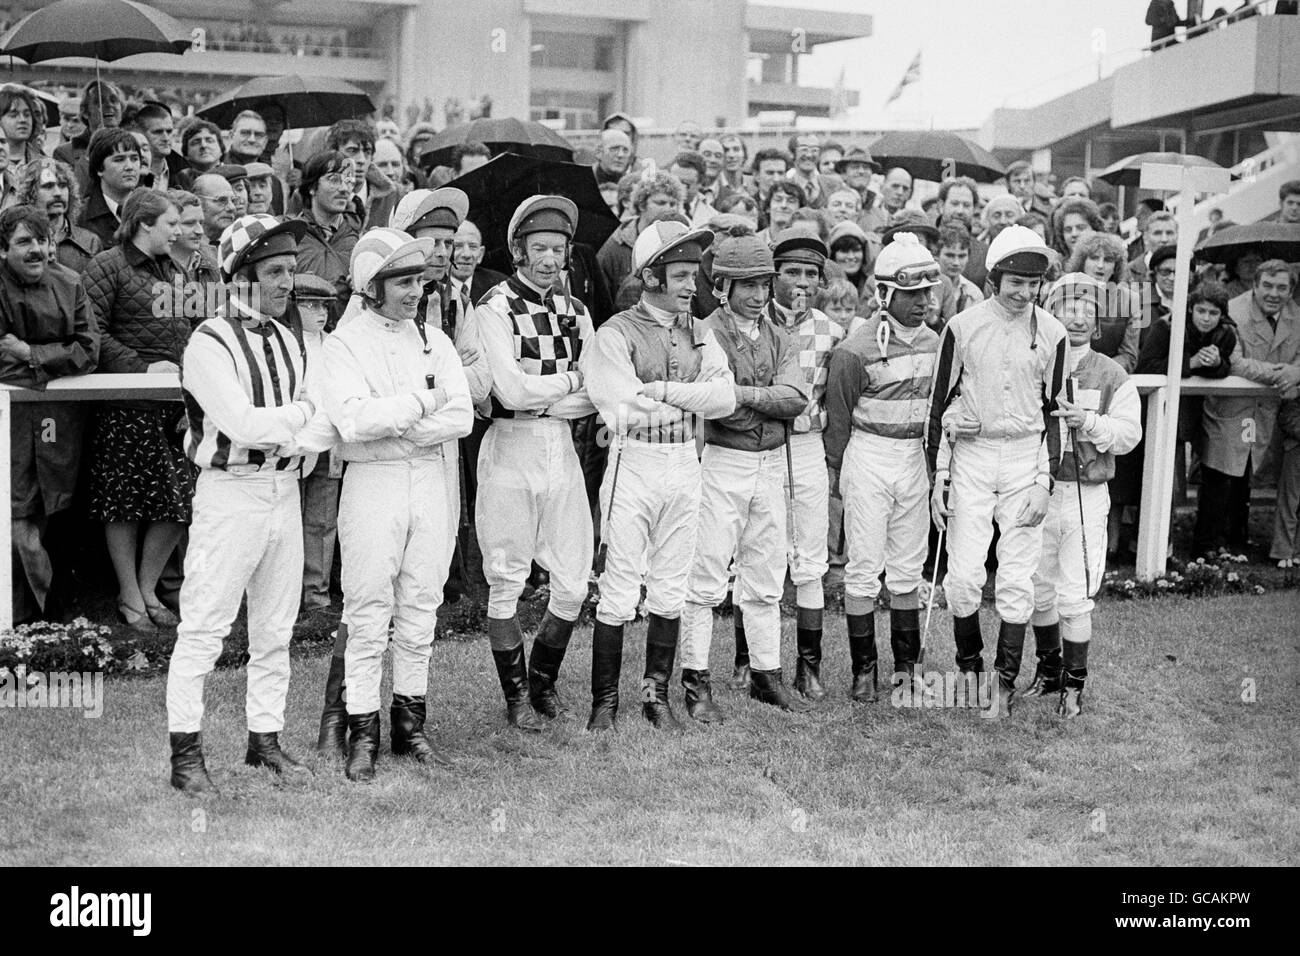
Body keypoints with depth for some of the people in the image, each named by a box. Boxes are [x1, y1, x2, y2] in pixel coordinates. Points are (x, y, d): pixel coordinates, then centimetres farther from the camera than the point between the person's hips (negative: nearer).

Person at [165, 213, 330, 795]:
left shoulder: (287, 340, 12)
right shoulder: (209, 344, -10)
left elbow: (321, 427, 8)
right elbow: (244, 425, -20)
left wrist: (291, 437, -12)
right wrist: (302, 412, -8)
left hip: (285, 491, 7)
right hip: (230, 493, -7)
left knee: (275, 628, 13)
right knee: (203, 627, -4)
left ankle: (265, 737, 23)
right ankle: (185, 752, 4)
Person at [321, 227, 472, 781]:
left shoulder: (434, 341, 11)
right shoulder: (344, 343, -3)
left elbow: (461, 418, -1)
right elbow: (353, 420, -18)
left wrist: (390, 425, -11)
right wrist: (421, 402, -11)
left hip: (430, 478, 4)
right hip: (372, 483, -4)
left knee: (420, 606, 8)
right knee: (369, 612, -3)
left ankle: (410, 721, 18)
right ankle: (362, 732, 5)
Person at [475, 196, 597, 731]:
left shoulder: (574, 311, 11)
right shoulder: (496, 307, -5)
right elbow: (511, 390, -17)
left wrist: (540, 399, -12)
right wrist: (572, 379, -5)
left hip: (561, 448, 5)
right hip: (511, 449, -5)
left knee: (573, 583, 7)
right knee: (506, 584, 3)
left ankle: (544, 682, 28)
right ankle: (516, 698, 18)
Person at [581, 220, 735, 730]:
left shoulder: (699, 334, 11)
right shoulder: (616, 334, -6)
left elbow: (726, 397, -3)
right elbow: (626, 414, -17)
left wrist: (662, 391, -14)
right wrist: (692, 397, -8)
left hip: (685, 465, 5)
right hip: (634, 465, -5)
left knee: (671, 590, 10)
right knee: (619, 592, -3)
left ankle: (656, 693, 21)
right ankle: (605, 700, 8)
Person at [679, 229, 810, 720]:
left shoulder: (778, 339, 11)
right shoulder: (705, 335, -7)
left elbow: (797, 398, -5)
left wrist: (745, 393, -15)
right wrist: (770, 399, -11)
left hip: (771, 466, 6)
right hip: (720, 463, -6)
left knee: (766, 578, 13)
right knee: (707, 577, -4)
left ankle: (766, 674, 23)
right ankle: (696, 682, 4)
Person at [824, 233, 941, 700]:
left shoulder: (933, 342, 4)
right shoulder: (855, 351, -14)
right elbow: (838, 417, -6)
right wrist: (835, 471, 1)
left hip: (915, 459, 5)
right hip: (869, 457, -5)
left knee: (908, 569, 11)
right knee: (864, 569, -1)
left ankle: (906, 666, 20)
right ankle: (863, 670, 8)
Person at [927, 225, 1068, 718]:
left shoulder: (1051, 333, 1)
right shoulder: (963, 327, -3)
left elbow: (1054, 412, 5)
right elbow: (940, 404, 2)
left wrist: (1045, 482, -3)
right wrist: (938, 478, -1)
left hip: (1026, 458, 1)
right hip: (971, 456, -1)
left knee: (1017, 579, 0)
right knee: (964, 574, -4)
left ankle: (1005, 683, 9)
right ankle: (968, 665, 19)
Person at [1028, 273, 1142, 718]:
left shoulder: (1111, 375, 1)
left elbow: (1129, 434, -4)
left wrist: (1089, 422, -18)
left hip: (1086, 496, -2)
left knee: (1075, 597, 0)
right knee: (1039, 590, 12)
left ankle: (1074, 684, 13)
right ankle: (1048, 670, 30)